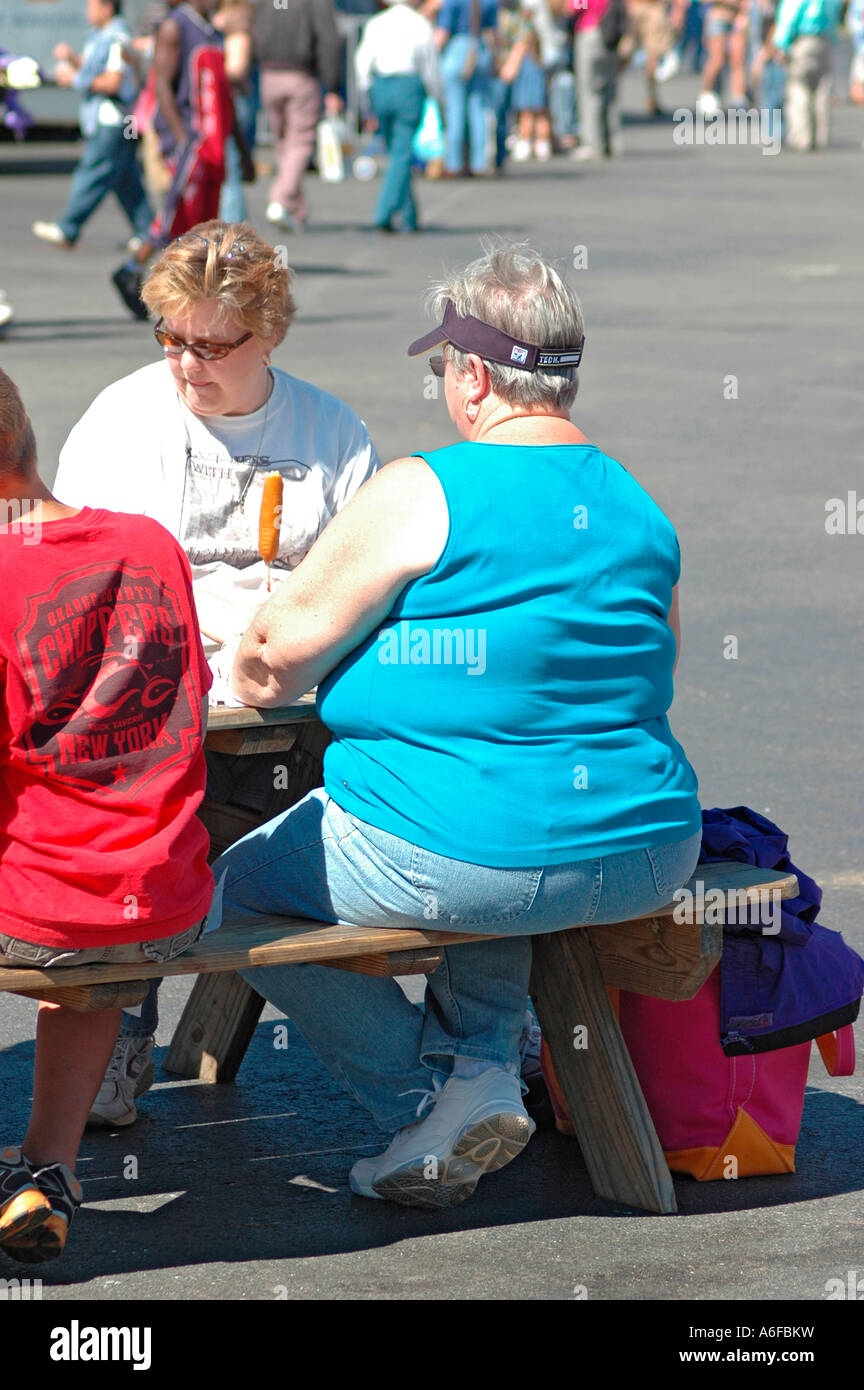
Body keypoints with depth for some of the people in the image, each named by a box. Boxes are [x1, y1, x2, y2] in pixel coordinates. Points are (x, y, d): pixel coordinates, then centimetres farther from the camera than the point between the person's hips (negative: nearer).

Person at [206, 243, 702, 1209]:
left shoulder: (420, 493, -12)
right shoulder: (641, 509, 8)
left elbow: (275, 659, -7)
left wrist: (251, 674, 18)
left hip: (450, 863, -7)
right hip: (645, 864, 7)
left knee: (233, 890, 18)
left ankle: (433, 1104, 9)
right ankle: (482, 1059, 24)